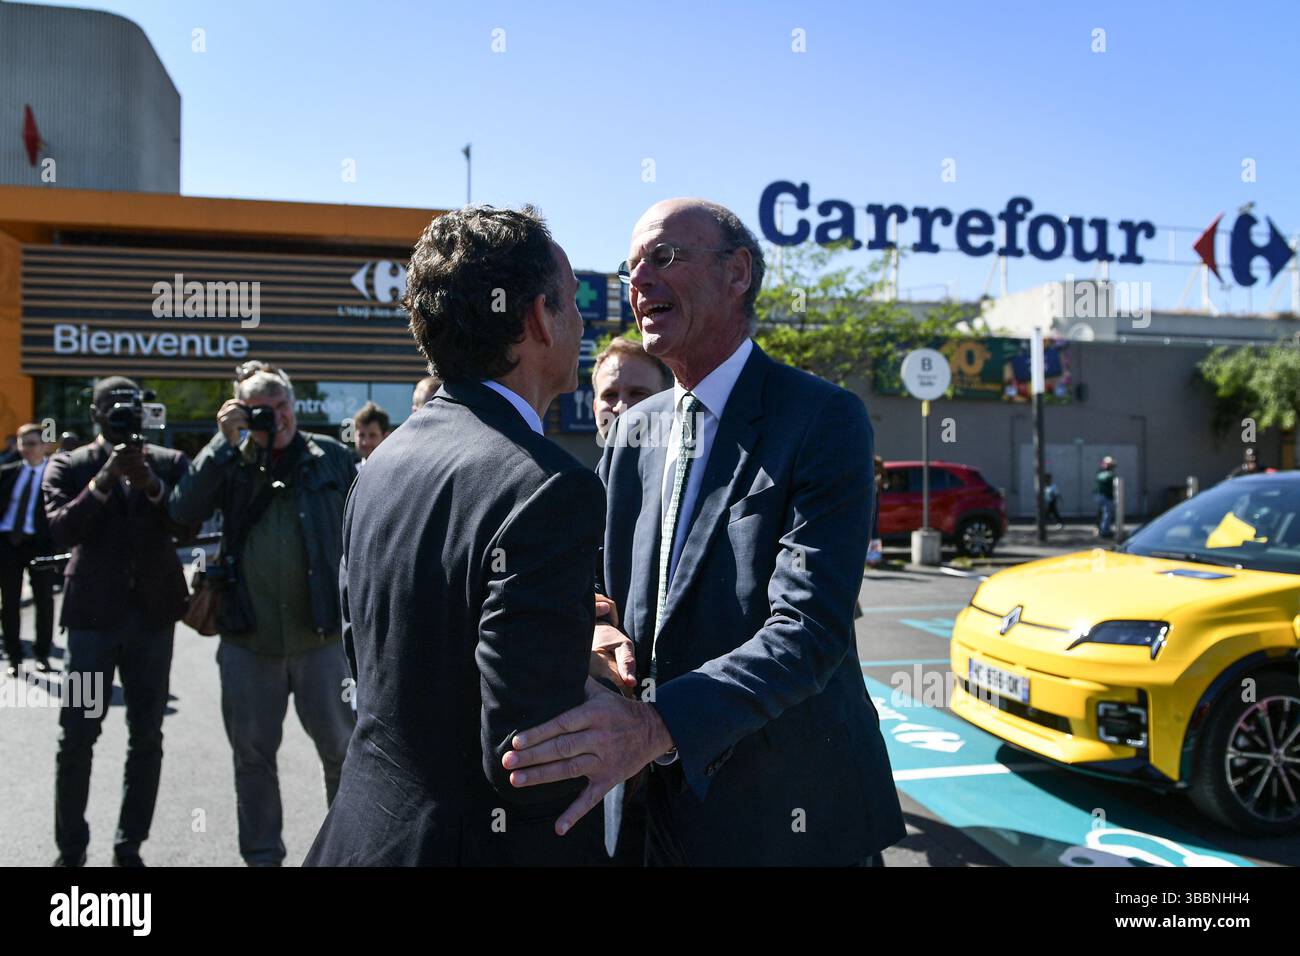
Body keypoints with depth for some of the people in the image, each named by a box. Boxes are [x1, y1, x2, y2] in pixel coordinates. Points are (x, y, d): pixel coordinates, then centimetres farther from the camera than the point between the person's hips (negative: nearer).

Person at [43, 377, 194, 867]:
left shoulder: (170, 462, 6)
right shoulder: (69, 466, 3)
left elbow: (188, 529, -5)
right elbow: (60, 530, -11)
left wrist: (152, 485, -18)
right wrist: (104, 481, -19)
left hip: (153, 612, 2)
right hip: (93, 613, -1)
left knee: (147, 736, 7)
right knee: (77, 735, 2)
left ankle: (130, 844, 20)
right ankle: (70, 846, 19)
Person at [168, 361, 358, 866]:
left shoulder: (332, 456, 0)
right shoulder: (230, 460, 5)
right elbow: (182, 513, -9)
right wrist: (225, 442, -13)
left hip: (321, 637, -2)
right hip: (247, 640, 2)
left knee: (341, 748, 8)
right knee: (253, 754, 14)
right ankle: (261, 854, 30)